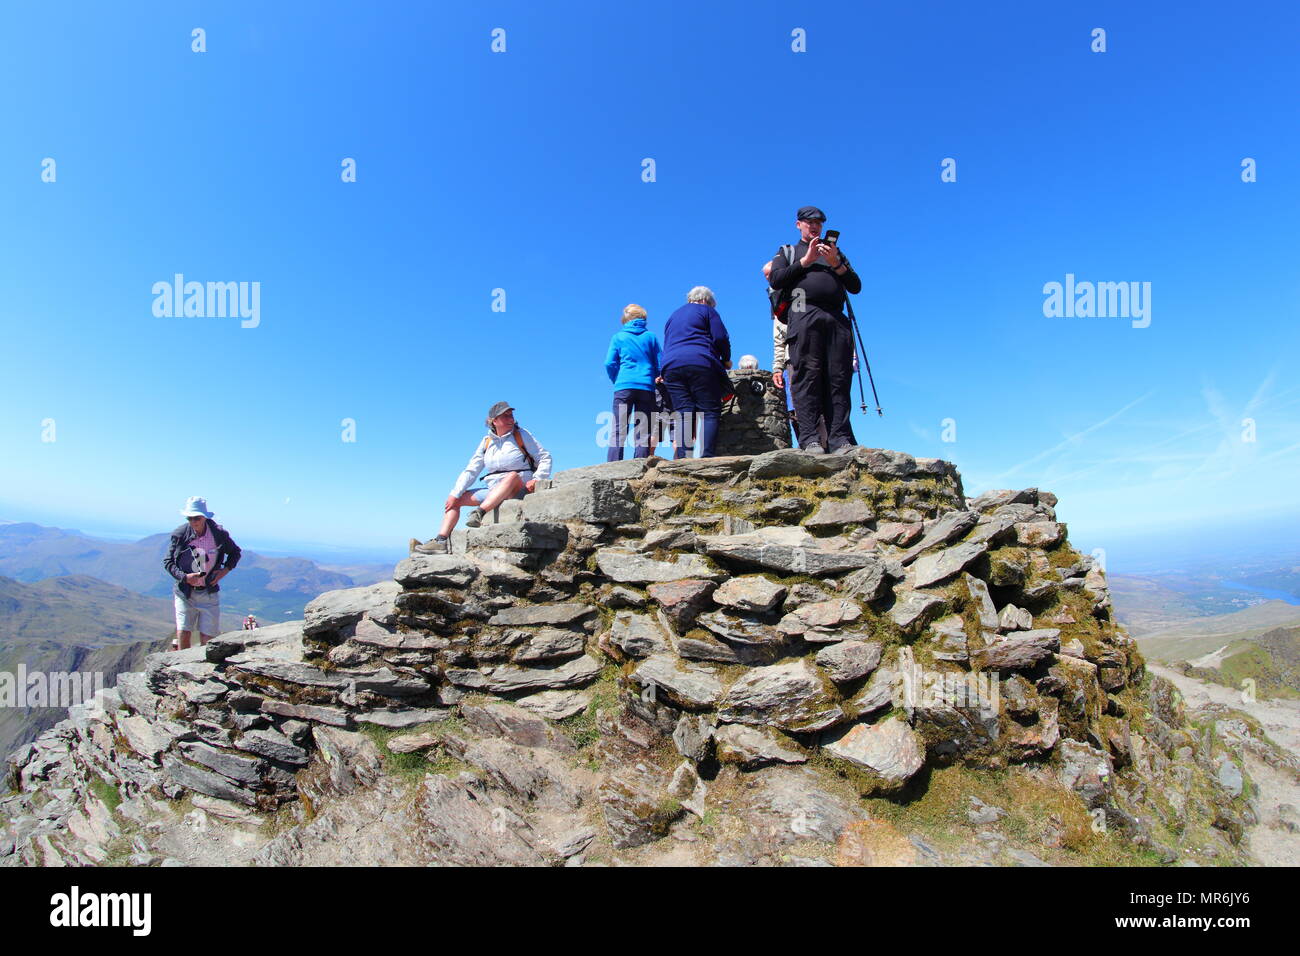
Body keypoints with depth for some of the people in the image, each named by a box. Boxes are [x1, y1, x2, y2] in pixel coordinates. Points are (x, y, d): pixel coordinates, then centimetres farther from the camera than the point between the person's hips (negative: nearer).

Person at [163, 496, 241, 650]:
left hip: (209, 593, 0)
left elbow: (235, 552, 12)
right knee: (183, 635, -9)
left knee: (207, 639, 1)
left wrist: (225, 570, -4)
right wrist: (184, 577, -15)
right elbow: (167, 562, 1)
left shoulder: (219, 534, -6)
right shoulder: (180, 535, -7)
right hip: (185, 592, 0)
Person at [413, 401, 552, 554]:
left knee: (513, 475, -39)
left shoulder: (522, 435, 0)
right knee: (455, 499, 2)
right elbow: (471, 470, 8)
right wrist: (455, 494, -2)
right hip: (494, 492, 6)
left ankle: (479, 513, -49)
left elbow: (545, 457, -1)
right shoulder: (487, 442, 10)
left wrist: (537, 479, -18)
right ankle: (442, 542, -8)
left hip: (519, 489, -5)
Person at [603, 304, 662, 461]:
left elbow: (609, 364, 2)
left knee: (618, 432, -2)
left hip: (624, 387, 0)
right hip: (647, 387, 1)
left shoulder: (618, 337, 9)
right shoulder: (651, 337, 11)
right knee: (643, 434, 1)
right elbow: (660, 364, 8)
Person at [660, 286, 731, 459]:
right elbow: (721, 338, 3)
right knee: (710, 412, -6)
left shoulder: (673, 316, 31)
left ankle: (683, 458, -14)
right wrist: (726, 360, 17)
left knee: (682, 414, -2)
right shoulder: (706, 310, 13)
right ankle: (707, 457, -19)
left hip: (671, 366, 5)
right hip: (701, 365, -5)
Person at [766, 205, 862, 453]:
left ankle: (840, 439, -16)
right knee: (806, 376, -17)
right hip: (804, 316, -3)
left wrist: (836, 263, 7)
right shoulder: (787, 252, 27)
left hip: (837, 319, 3)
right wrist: (806, 260, 3)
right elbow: (775, 280, 5)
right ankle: (809, 438, -23)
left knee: (839, 379, -10)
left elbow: (855, 287, 21)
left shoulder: (835, 251, 34)